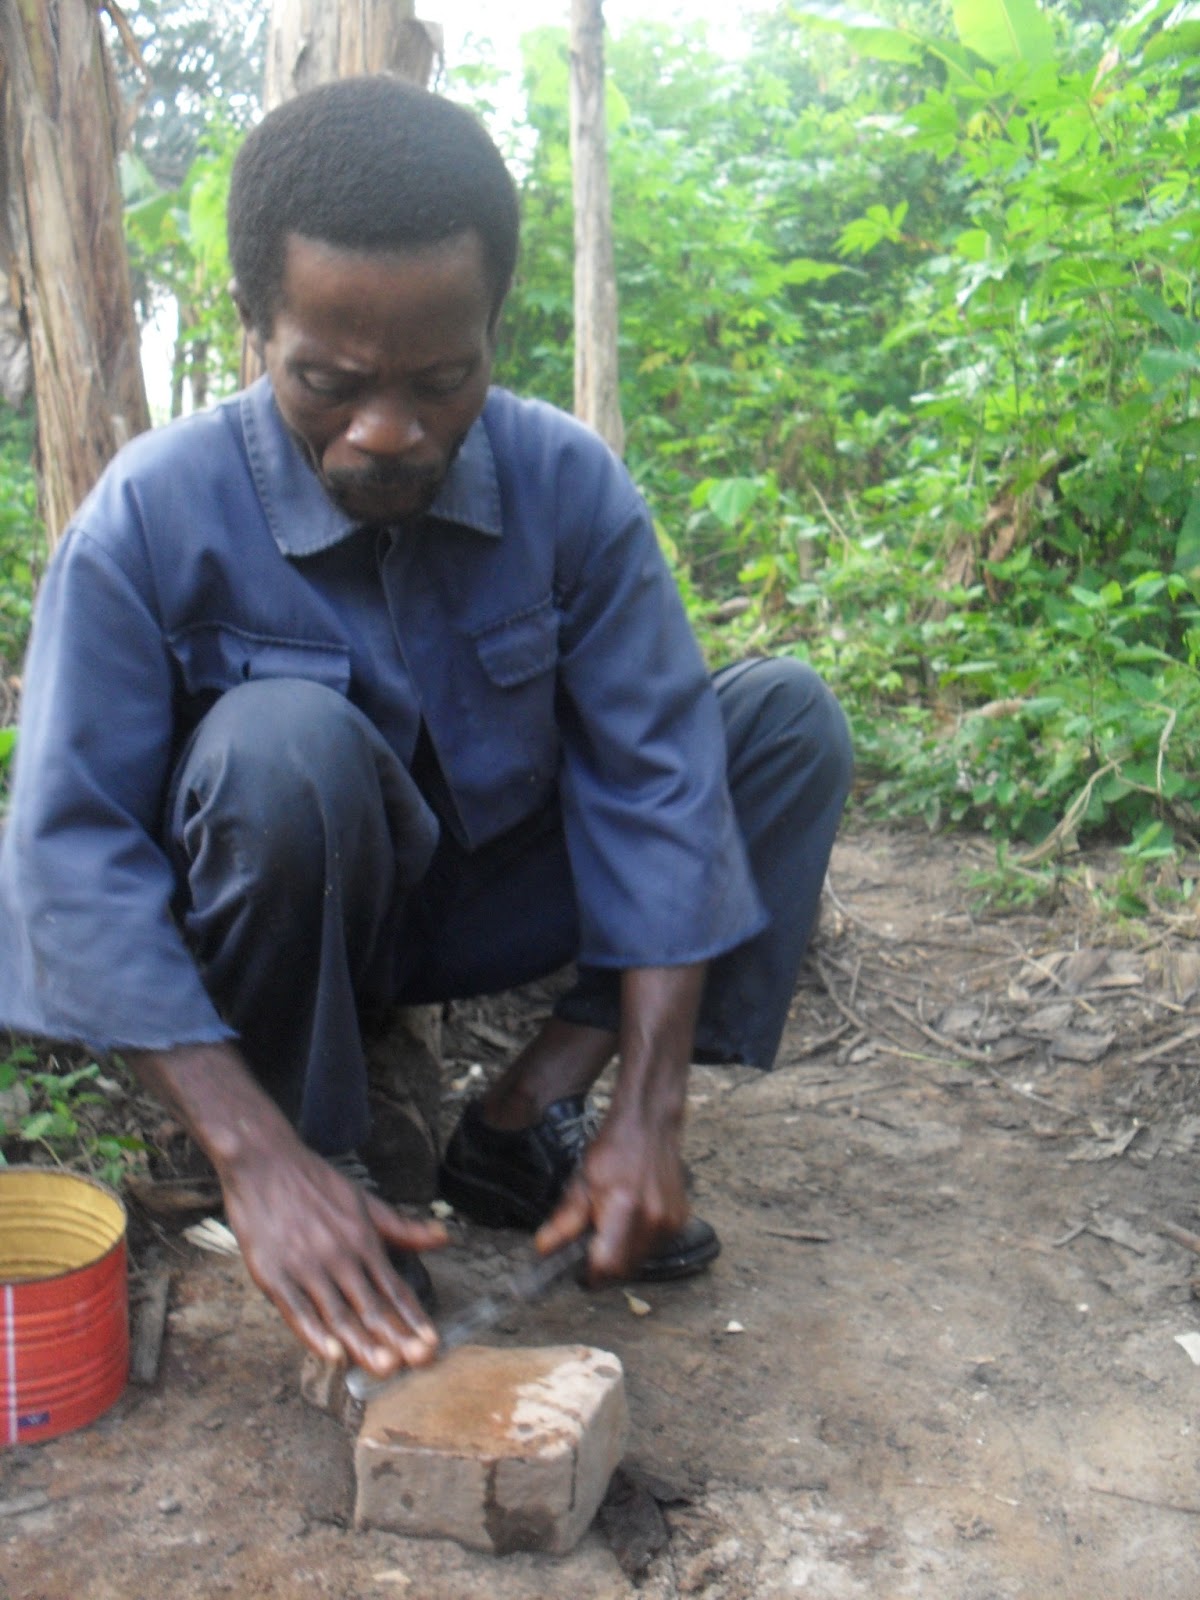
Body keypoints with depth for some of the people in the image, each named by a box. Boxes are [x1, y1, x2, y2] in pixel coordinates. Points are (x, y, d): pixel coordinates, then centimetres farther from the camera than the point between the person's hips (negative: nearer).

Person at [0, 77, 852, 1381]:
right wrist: (257, 1159, -34)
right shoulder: (152, 519, -22)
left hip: (476, 908, 4)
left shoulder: (567, 483, -15)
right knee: (283, 740, -36)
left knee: (789, 714, -10)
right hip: (264, 933, -3)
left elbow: (650, 773, -17)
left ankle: (534, 1107, -11)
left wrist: (648, 1117, -24)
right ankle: (318, 1148, -14)